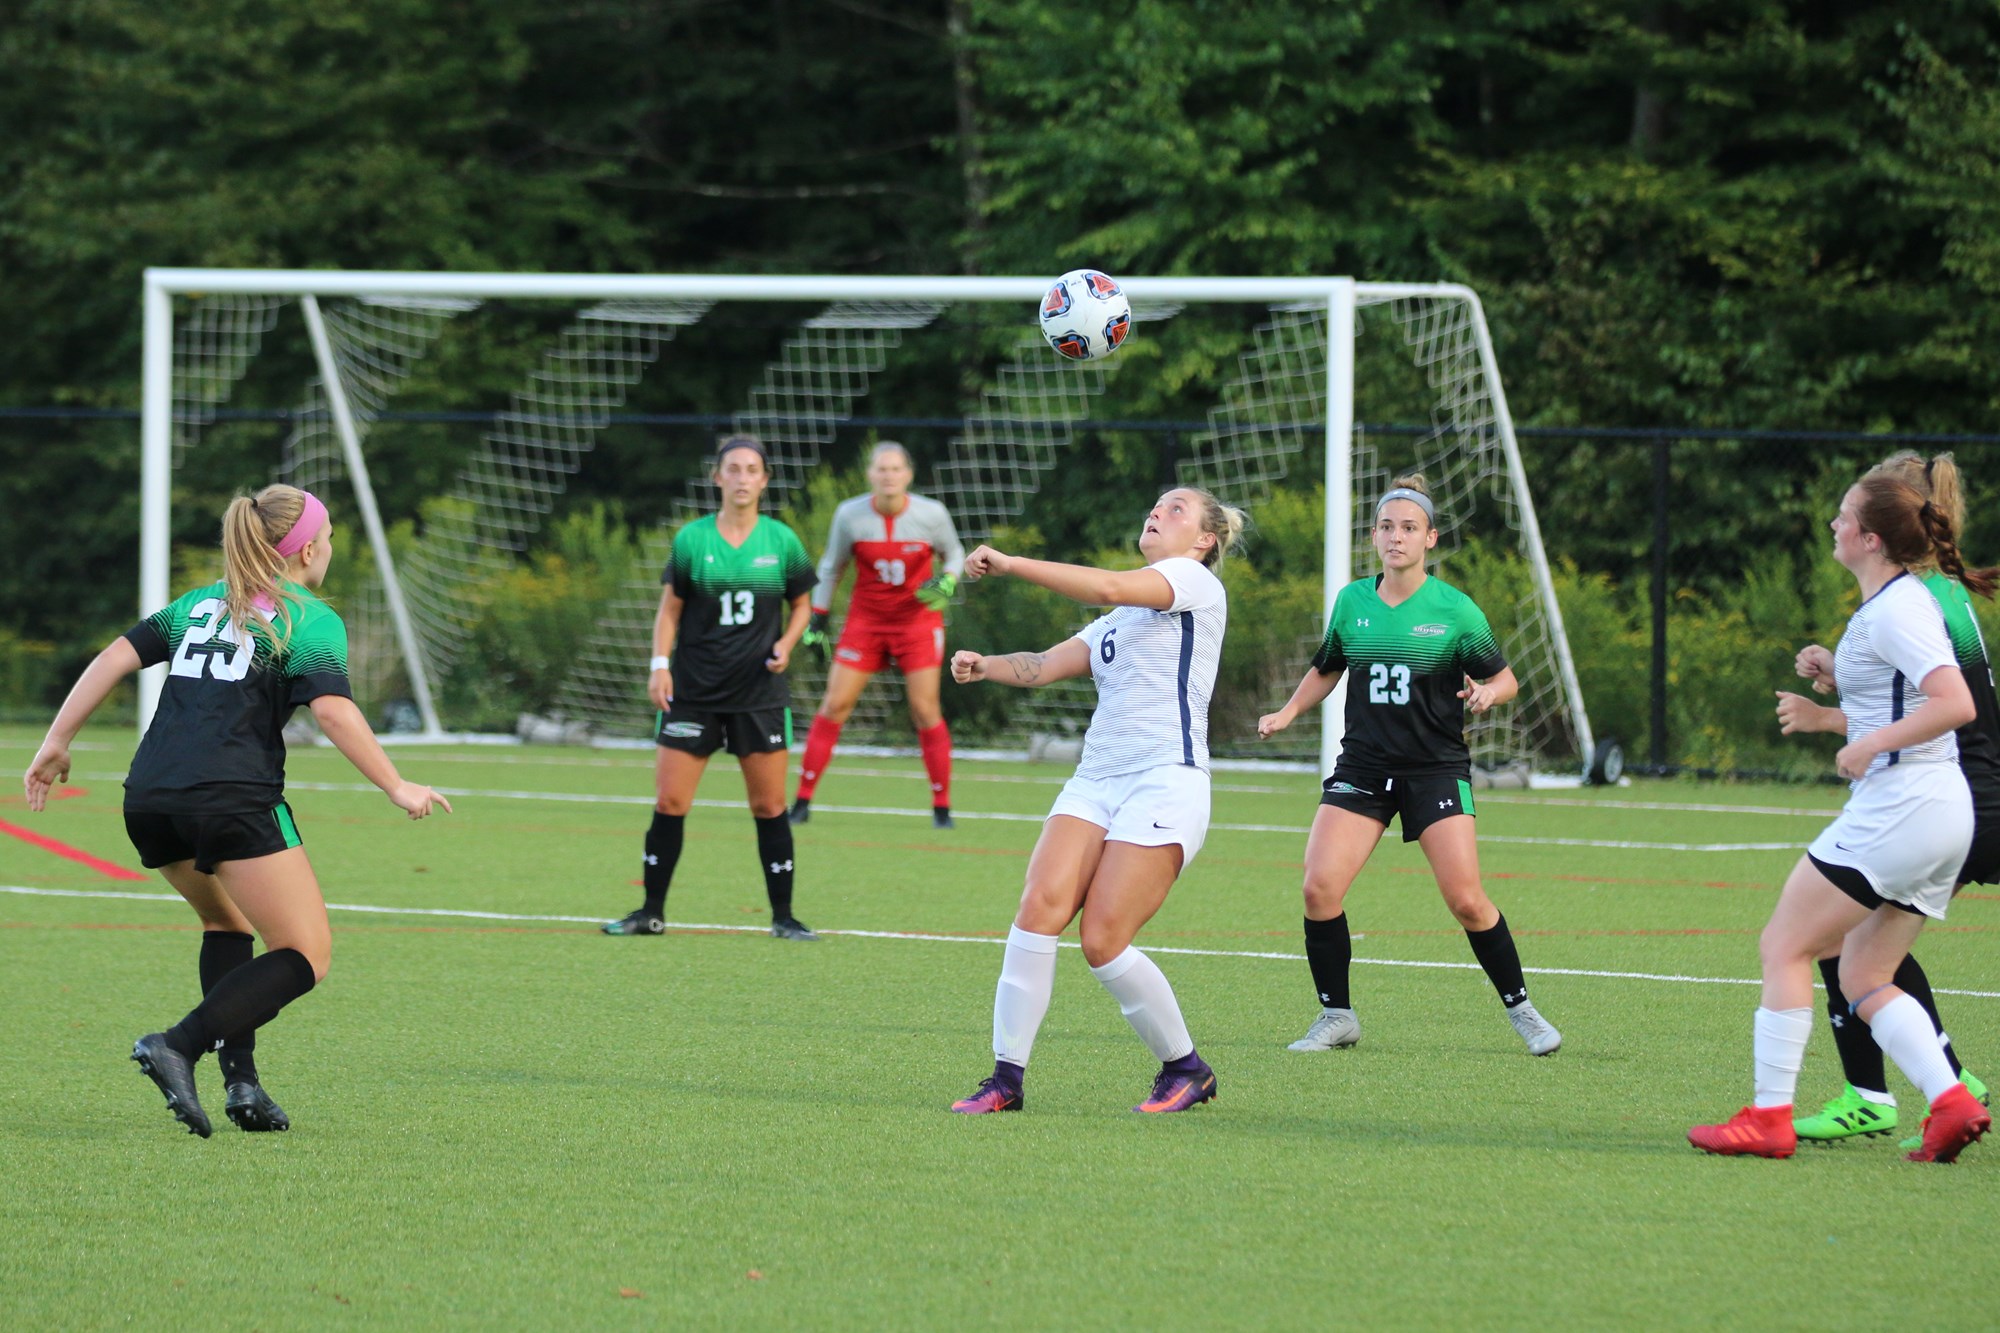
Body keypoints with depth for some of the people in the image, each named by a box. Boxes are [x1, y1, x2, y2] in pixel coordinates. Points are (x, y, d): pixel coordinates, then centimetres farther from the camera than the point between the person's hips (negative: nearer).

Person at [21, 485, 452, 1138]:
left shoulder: (200, 604, 23)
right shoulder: (311, 620, 4)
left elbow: (116, 656, 15)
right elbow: (333, 711, -10)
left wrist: (57, 742, 17)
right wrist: (397, 788, -4)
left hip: (149, 801, 7)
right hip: (233, 801, -7)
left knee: (226, 923, 29)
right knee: (306, 956, -2)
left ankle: (240, 1078, 13)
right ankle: (178, 1046, -21)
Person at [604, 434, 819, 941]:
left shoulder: (782, 541, 1)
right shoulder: (692, 539, -1)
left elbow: (800, 604, 13)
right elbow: (670, 608, 5)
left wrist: (786, 644, -5)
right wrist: (660, 664, -7)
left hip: (760, 693, 0)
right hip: (693, 690, 0)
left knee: (770, 807, 1)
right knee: (669, 803, -1)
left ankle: (783, 916, 11)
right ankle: (652, 912, 10)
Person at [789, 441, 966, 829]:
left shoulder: (932, 514, -11)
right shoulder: (850, 515, -9)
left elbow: (954, 554, 8)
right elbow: (831, 567, 6)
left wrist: (946, 582, -13)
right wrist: (817, 619, 6)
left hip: (918, 620, -1)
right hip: (866, 619, 1)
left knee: (925, 710, -7)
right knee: (834, 705, -5)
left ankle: (942, 806, 5)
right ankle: (802, 801, 2)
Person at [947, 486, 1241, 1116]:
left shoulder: (1196, 581, 2)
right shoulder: (1121, 618, 27)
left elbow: (1107, 588, -14)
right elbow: (1049, 664, 13)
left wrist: (1010, 563, -18)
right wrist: (988, 666, -7)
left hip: (1166, 781, -7)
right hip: (1096, 778, 7)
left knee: (1103, 941, -13)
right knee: (1040, 906, -14)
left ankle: (1186, 1069, 6)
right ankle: (1006, 1078, -13)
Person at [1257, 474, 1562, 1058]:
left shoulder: (1455, 610, -4)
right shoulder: (1352, 602, 5)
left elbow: (1504, 678, 2)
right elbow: (1326, 669, 22)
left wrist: (1487, 692, -20)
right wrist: (1287, 713, 8)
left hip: (1436, 768, -3)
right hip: (1362, 768, 3)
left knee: (1465, 899, -11)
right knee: (1320, 886, -14)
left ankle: (1520, 1009, 9)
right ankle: (1336, 1016, 2)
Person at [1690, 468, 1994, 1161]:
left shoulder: (1896, 611, -14)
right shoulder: (1896, 602, 16)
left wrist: (1869, 745, -20)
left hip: (1899, 807, -10)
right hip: (1942, 813, 10)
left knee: (1784, 947, -2)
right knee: (1863, 980, 11)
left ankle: (1769, 1116, -2)